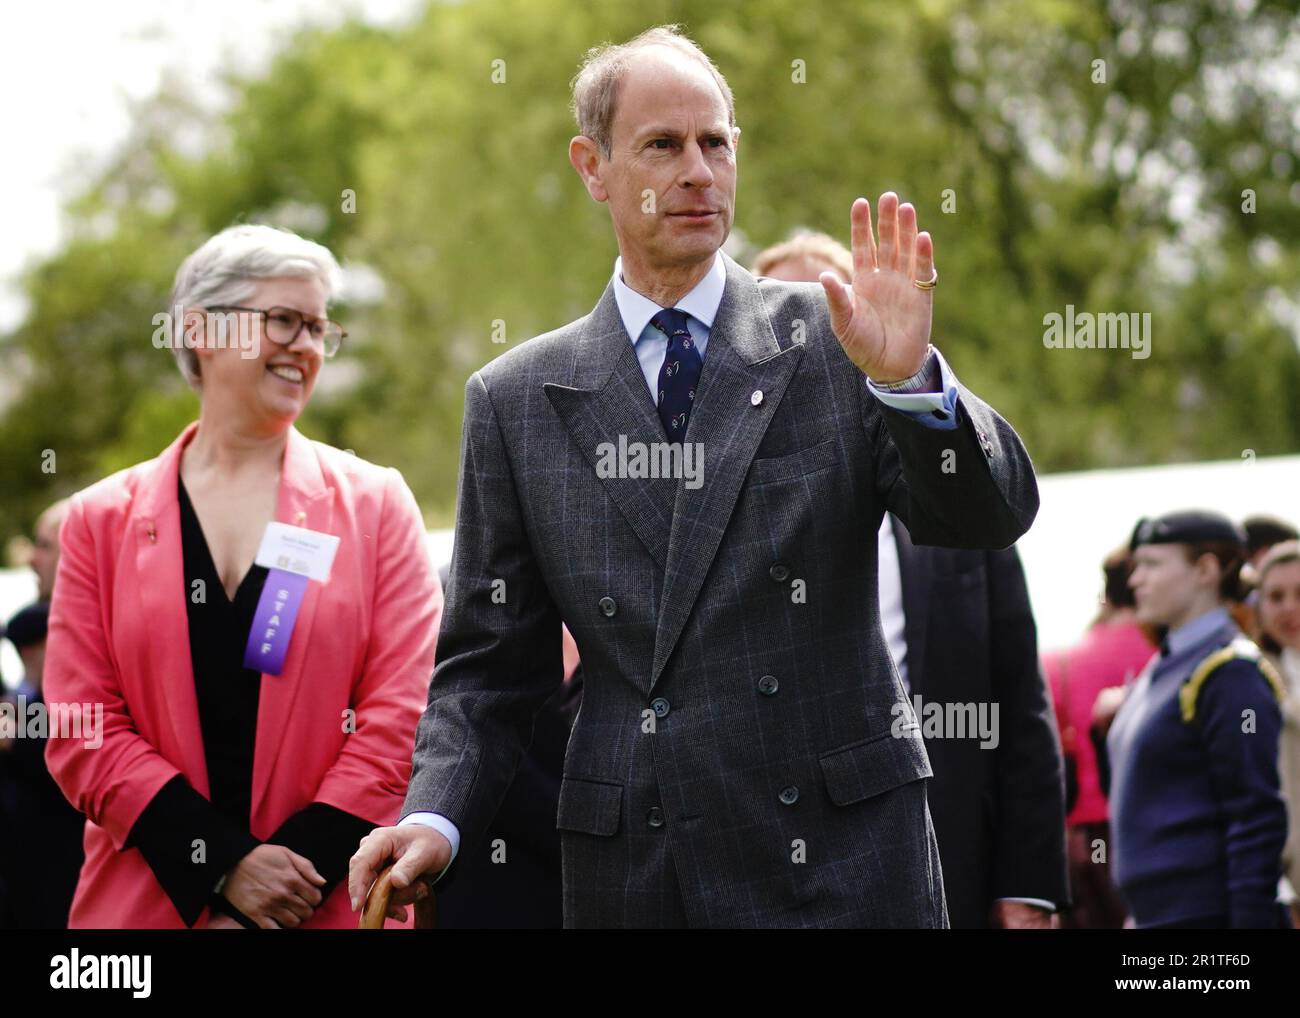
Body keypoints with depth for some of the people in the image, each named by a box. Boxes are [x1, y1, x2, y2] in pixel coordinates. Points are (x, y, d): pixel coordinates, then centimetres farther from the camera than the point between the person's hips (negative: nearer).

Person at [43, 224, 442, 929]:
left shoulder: (375, 506, 6)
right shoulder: (105, 520, 7)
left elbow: (400, 713, -3)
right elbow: (81, 731, -1)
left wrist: (286, 884, -12)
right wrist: (223, 868, -13)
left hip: (332, 907, 0)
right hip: (147, 901, 0)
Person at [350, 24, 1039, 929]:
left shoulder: (833, 345, 3)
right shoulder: (518, 402, 7)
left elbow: (993, 514, -7)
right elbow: (489, 665, 8)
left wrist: (910, 378, -24)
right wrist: (435, 818, -8)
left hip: (843, 859, -1)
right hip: (631, 876, 1)